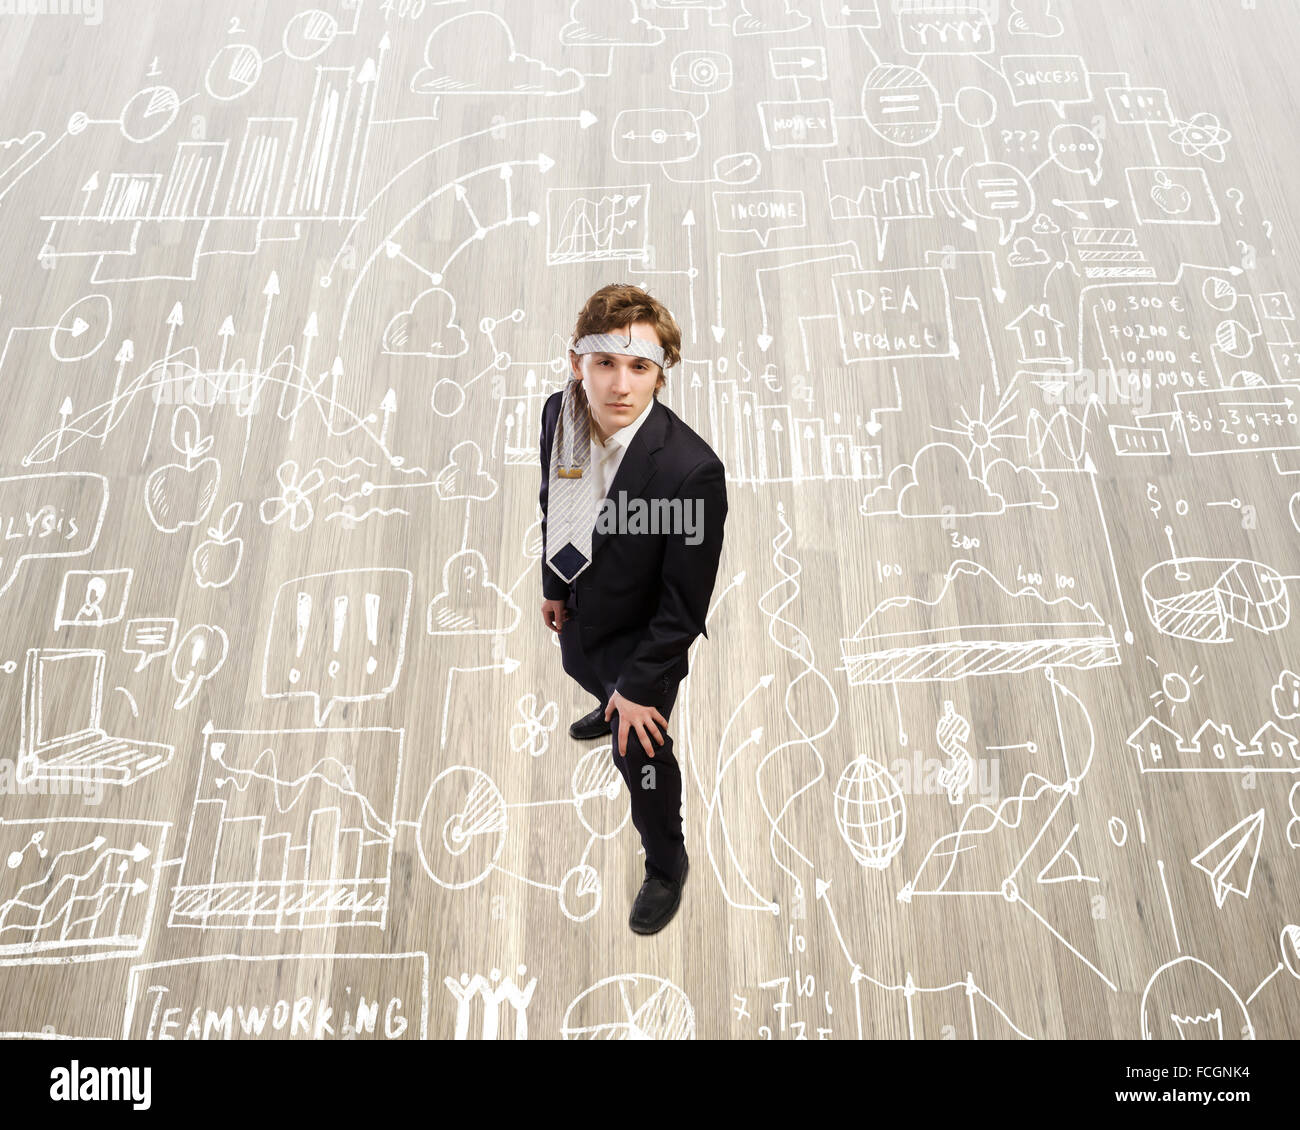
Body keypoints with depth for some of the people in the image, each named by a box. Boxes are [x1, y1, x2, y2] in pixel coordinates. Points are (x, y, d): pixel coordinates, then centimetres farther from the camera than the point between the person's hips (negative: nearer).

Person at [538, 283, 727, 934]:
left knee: (640, 756, 12)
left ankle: (666, 867, 44)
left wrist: (640, 687, -19)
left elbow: (685, 607, -27)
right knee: (582, 671, 36)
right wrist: (554, 584, 11)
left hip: (642, 636, -6)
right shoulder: (559, 413, -20)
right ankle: (609, 708, 75)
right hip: (578, 609, 6)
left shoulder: (692, 470, -38)